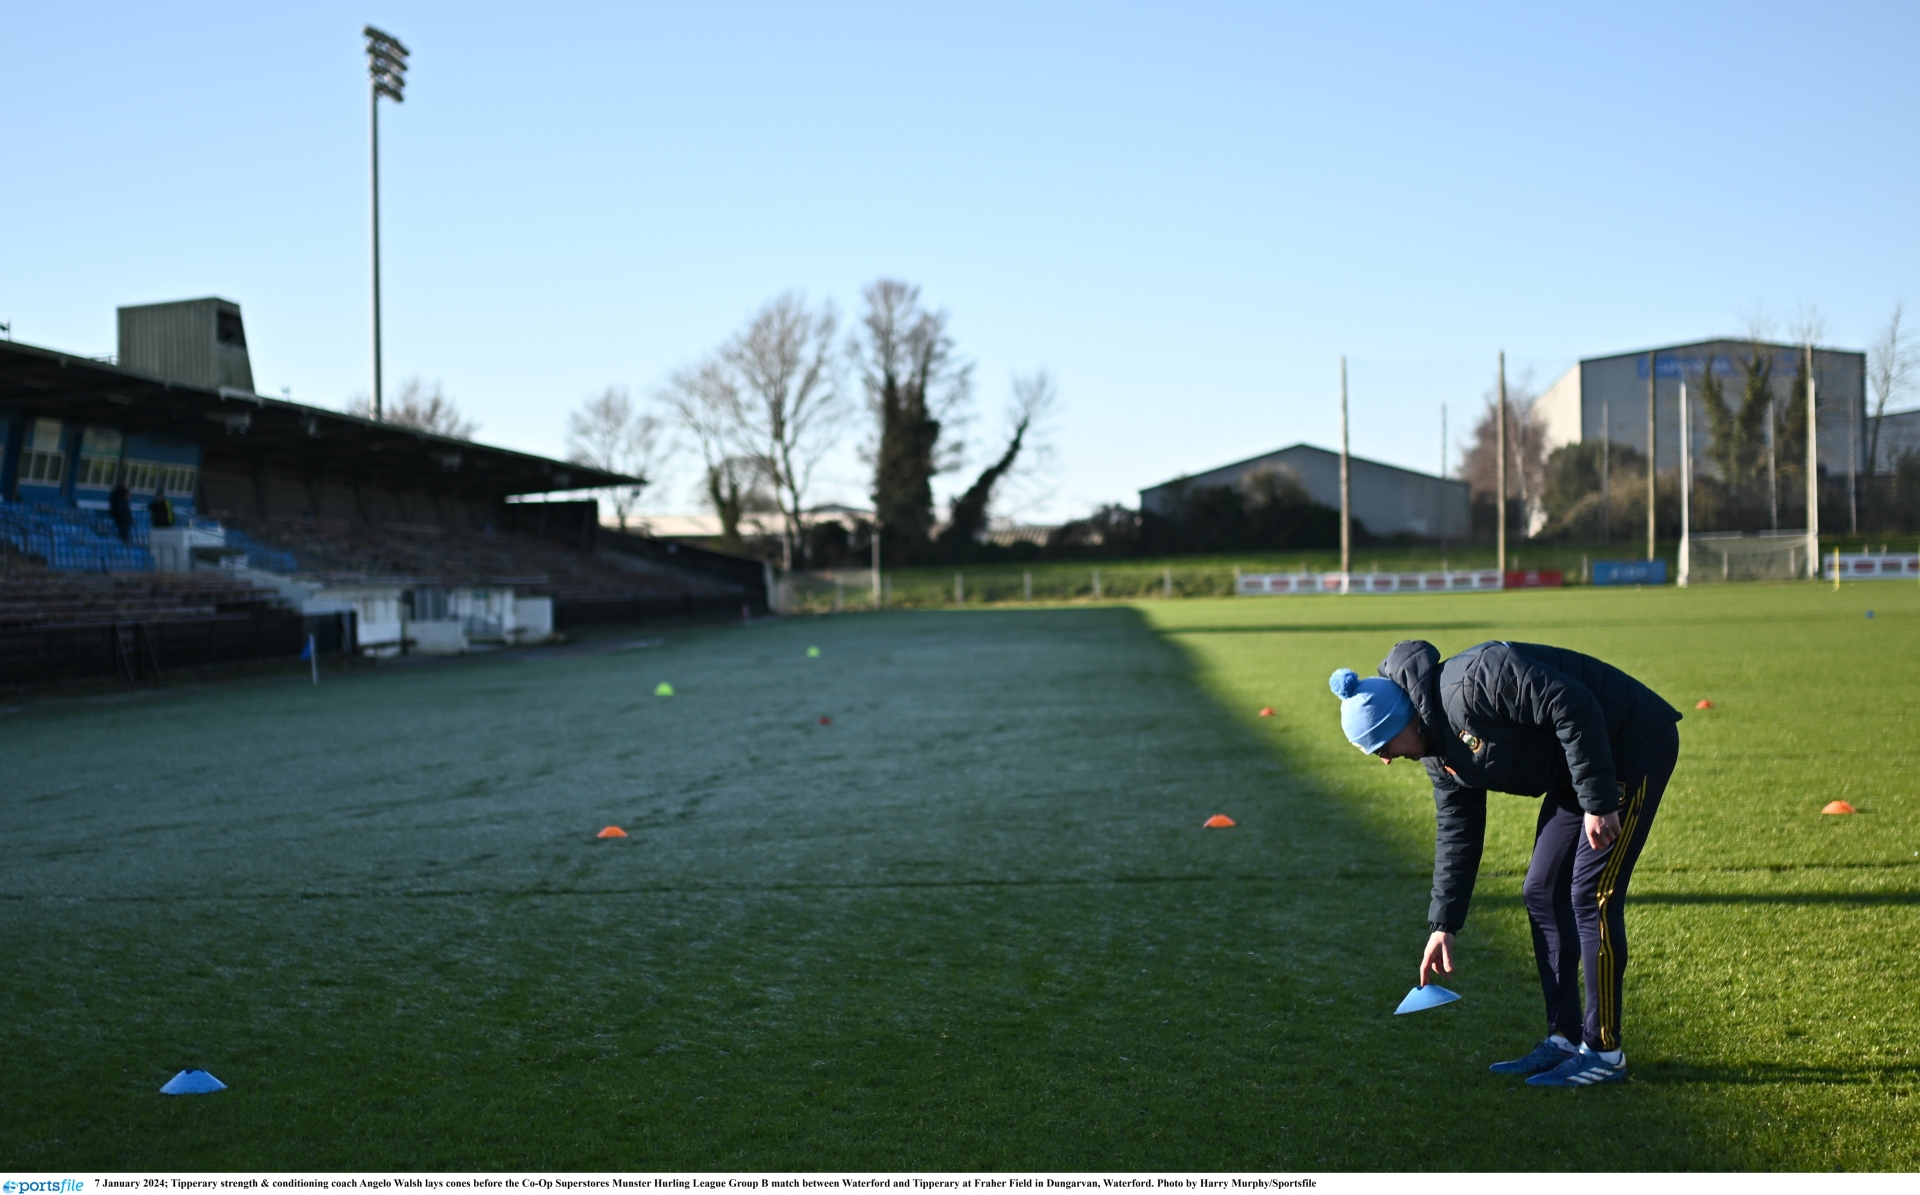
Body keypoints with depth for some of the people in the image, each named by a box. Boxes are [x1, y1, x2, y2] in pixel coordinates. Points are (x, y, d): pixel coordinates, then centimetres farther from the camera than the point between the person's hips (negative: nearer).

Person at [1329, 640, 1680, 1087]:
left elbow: (1574, 709, -30)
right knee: (1543, 894, 8)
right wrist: (1443, 924, 11)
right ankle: (1564, 1039, 16)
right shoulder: (1440, 753, 3)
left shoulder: (1472, 681, -27)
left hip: (1636, 749, -10)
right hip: (1573, 774, 10)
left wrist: (1598, 802, -27)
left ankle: (1604, 1052, -2)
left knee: (1591, 896, -11)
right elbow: (1456, 833, 11)